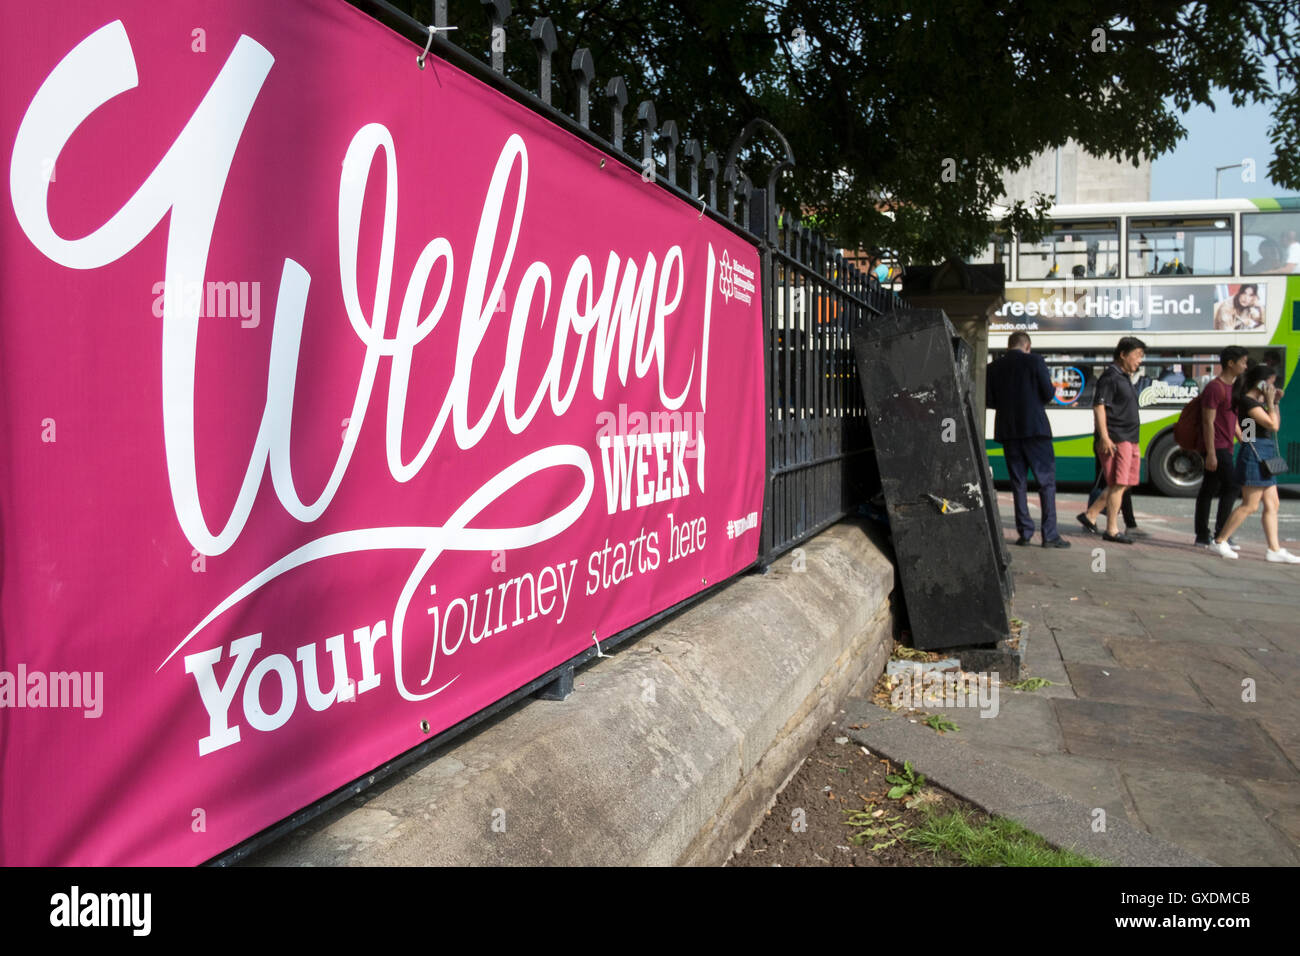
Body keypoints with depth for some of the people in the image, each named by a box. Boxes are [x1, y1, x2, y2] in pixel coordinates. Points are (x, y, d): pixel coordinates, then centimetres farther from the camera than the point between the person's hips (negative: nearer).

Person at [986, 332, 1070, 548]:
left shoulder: (993, 368, 5)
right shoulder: (1035, 361, -3)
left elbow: (989, 401, 3)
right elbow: (1048, 394, -7)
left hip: (1008, 431, 3)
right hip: (1035, 428, -3)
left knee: (1018, 482, 9)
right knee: (1047, 480, 2)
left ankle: (1024, 532, 8)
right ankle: (1050, 534, -2)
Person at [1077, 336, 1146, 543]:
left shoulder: (1125, 378, 20)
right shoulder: (1110, 376, -10)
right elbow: (1099, 406, -18)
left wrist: (1134, 441, 23)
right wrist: (1104, 437, -24)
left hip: (1129, 440, 10)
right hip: (1115, 440, -10)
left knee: (1124, 483, 11)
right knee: (1118, 484, -8)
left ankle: (1090, 515, 18)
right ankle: (1112, 530, -2)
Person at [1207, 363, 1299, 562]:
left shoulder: (1258, 402, 16)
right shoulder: (1248, 402, -14)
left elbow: (1276, 424, 24)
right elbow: (1273, 425, -18)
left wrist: (1275, 402, 15)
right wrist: (1270, 402, -8)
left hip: (1264, 456, 10)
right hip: (1254, 453, -10)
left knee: (1272, 505, 8)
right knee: (1250, 506, -8)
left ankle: (1274, 549, 11)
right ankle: (1219, 542, -2)